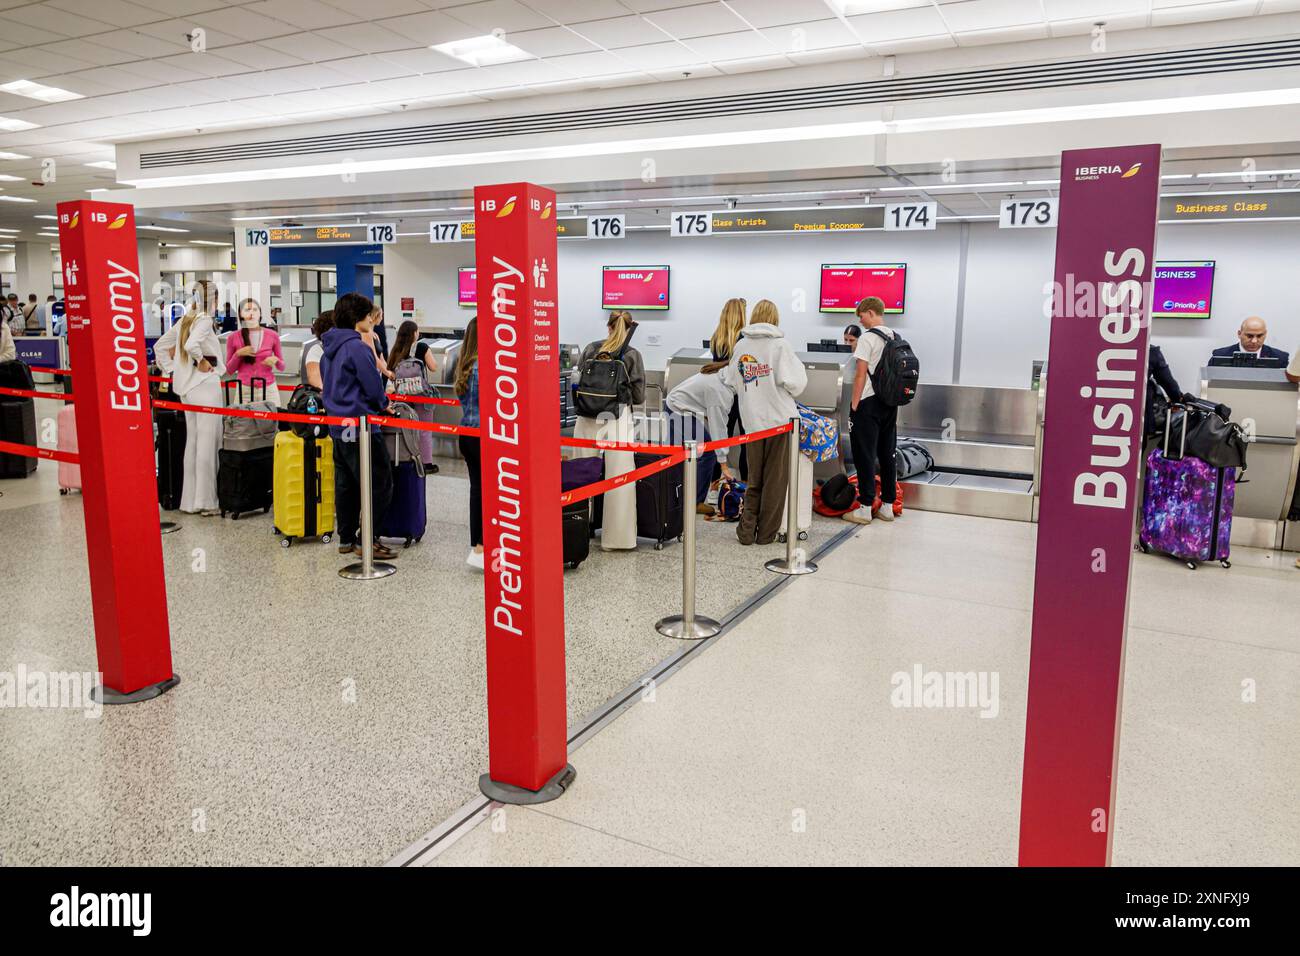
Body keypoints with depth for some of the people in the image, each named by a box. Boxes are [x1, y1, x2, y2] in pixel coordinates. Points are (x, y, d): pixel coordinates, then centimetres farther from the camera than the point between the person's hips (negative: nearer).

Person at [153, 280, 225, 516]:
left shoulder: (185, 320, 14)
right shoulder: (205, 320, -11)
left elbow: (160, 346, 20)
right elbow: (191, 345, -29)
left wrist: (172, 371, 16)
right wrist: (202, 362, -12)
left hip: (187, 387, 9)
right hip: (206, 384, -9)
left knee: (192, 441, 13)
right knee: (208, 443, -5)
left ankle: (190, 498, 17)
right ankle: (206, 501, -3)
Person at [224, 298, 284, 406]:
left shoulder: (273, 336, 3)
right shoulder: (233, 337, 3)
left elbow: (282, 367, 12)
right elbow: (229, 370, 8)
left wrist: (275, 360, -9)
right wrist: (238, 354, -7)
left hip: (269, 389, 0)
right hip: (244, 390, 0)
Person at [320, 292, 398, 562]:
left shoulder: (329, 347, 13)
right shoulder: (357, 347, -16)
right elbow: (374, 387, -16)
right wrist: (383, 404, 6)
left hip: (338, 426, 10)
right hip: (361, 426, -9)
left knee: (345, 484, 14)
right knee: (380, 485, -2)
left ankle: (346, 538, 21)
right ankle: (366, 540, -1)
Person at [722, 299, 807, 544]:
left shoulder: (741, 346, 4)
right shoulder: (779, 345, -9)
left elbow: (731, 381, 12)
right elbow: (795, 383, -12)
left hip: (752, 421, 4)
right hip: (779, 419, -4)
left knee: (754, 478, 15)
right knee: (775, 479, 7)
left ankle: (747, 529, 10)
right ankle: (766, 533, 12)